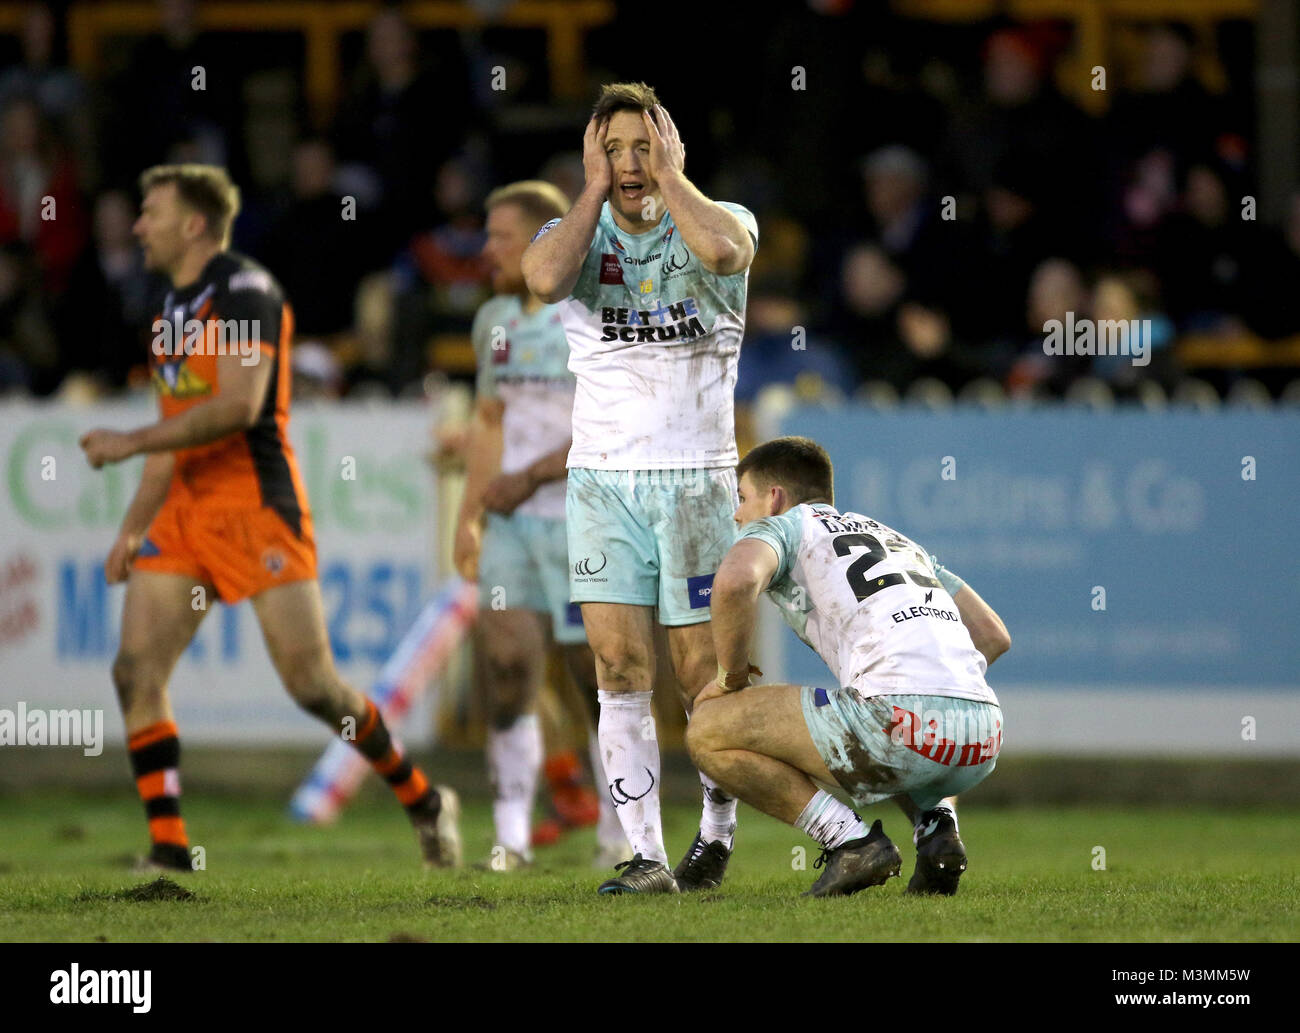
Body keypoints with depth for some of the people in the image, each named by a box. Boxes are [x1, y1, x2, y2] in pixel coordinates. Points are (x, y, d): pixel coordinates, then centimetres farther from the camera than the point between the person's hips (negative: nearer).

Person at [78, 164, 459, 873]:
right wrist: (133, 528, 20)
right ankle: (169, 848, -4)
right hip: (187, 511, 8)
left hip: (257, 507, -8)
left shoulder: (243, 291, -11)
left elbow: (238, 406, -22)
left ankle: (422, 800, 12)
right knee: (135, 673, -6)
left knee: (312, 685, -8)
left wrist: (131, 442, -19)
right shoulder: (174, 308, 17)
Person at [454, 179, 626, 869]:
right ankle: (511, 838, -6)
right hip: (513, 525, 6)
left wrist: (530, 476, -16)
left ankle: (617, 836, 14)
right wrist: (468, 517, 17)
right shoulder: (496, 320, 14)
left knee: (601, 679, -1)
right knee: (506, 664, -7)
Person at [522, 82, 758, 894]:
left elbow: (722, 249, -26)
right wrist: (597, 189, -9)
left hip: (696, 480, -2)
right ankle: (645, 855, -7)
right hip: (603, 481, 2)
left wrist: (668, 178, -12)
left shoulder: (719, 219, 1)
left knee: (704, 673, 1)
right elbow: (545, 278, -19)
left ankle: (717, 831, 23)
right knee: (621, 669, -7)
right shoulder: (576, 233, 6)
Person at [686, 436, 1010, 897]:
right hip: (982, 743, 7)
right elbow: (993, 635, 31)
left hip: (901, 721, -7)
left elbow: (736, 581, -12)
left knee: (707, 733, 7)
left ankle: (851, 842, -1)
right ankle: (936, 825, 12)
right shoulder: (898, 541, 33)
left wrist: (730, 676, 4)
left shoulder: (780, 526, 13)